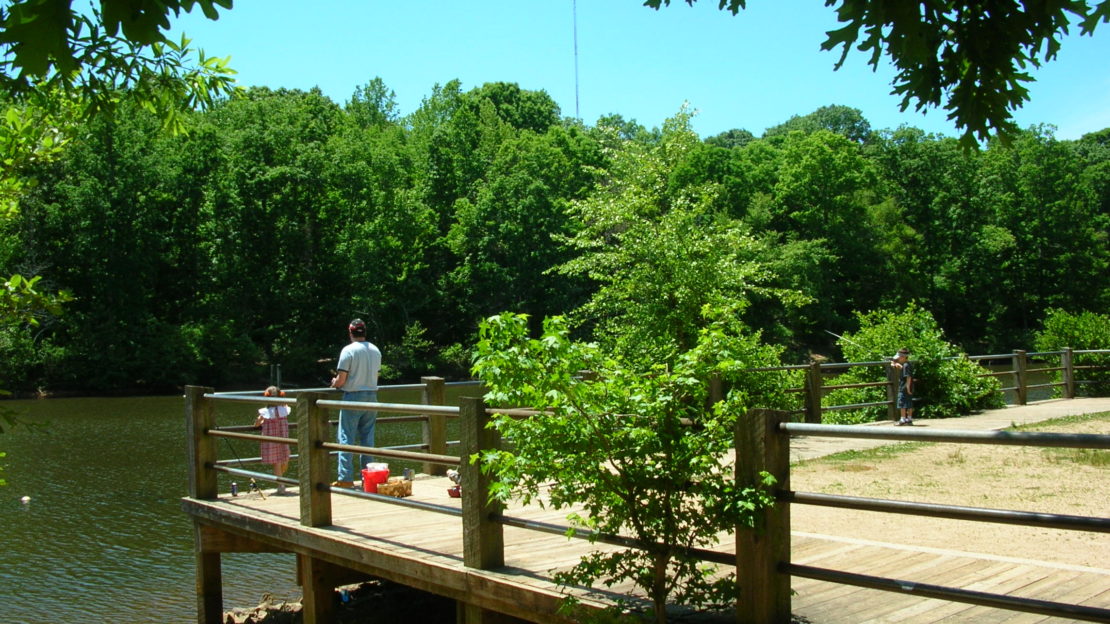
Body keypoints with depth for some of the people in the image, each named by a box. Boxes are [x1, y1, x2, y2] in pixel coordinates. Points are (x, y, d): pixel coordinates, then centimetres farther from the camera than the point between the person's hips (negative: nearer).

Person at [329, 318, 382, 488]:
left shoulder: (348, 350, -11)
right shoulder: (375, 351, 8)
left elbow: (341, 380, -12)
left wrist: (334, 383, 10)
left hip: (353, 396, -5)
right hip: (371, 396, 5)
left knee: (346, 437, 0)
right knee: (367, 437, 11)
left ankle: (345, 478, -1)